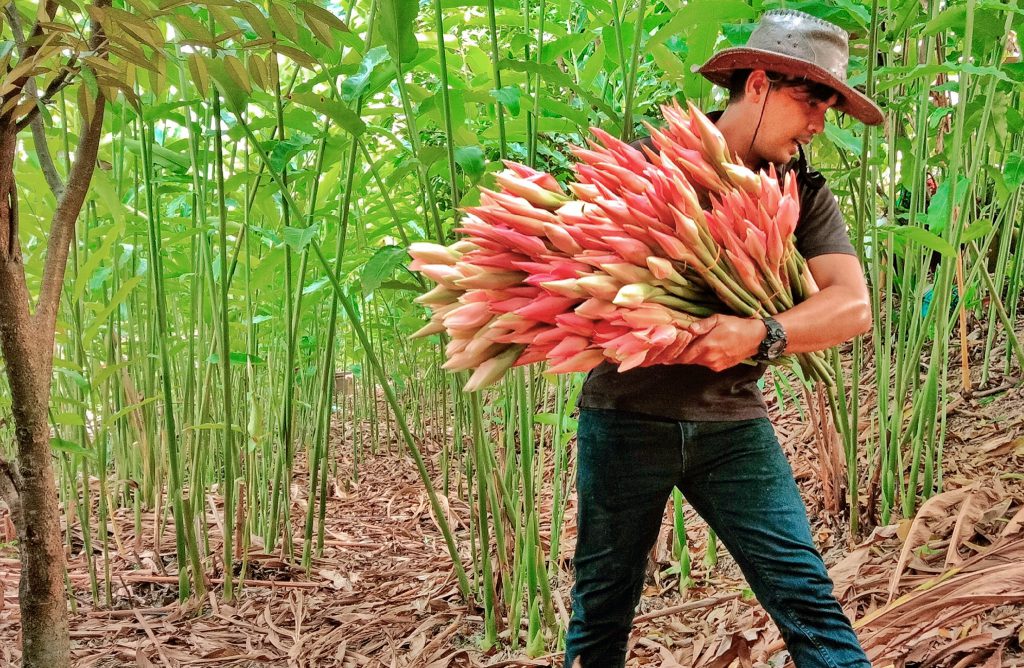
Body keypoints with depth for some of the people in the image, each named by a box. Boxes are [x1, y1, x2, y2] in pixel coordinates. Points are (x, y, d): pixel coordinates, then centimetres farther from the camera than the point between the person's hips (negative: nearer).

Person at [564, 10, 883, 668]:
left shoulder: (805, 193, 3)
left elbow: (853, 305, -10)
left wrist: (761, 336, -28)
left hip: (732, 422, 2)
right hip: (626, 414, -2)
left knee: (804, 588, -6)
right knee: (604, 606, 8)